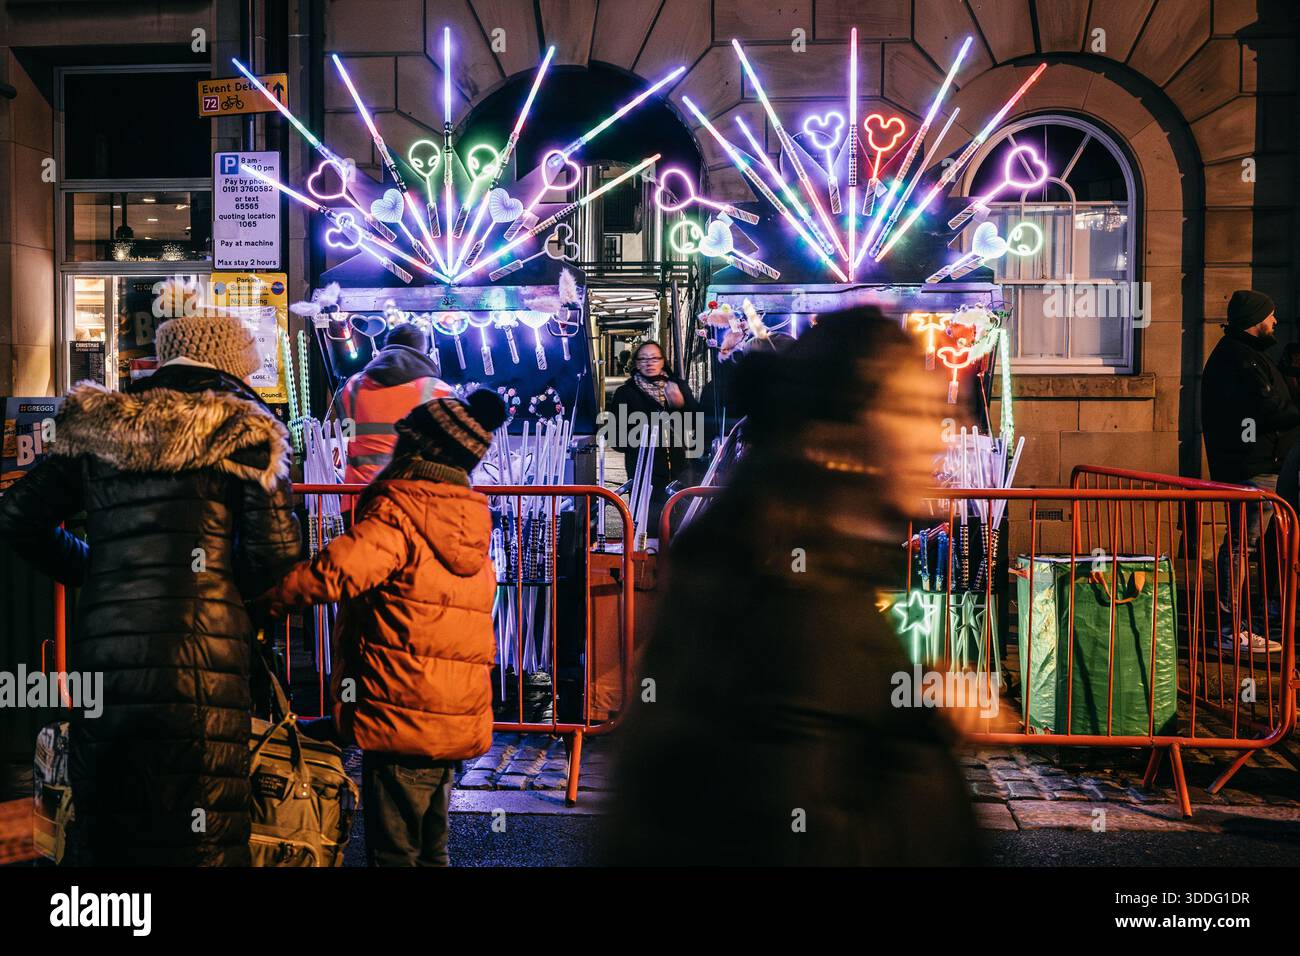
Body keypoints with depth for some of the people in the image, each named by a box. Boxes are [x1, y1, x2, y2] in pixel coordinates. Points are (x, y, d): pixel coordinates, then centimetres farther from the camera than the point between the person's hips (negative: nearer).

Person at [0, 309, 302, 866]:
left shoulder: (96, 427, 16)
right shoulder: (240, 430, 4)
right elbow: (277, 548, -4)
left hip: (99, 647, 5)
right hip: (199, 647, -4)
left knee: (101, 828, 15)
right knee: (199, 836, 1)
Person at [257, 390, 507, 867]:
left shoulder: (398, 515, -13)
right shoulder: (468, 525, 13)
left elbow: (335, 571, -28)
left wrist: (266, 600, -18)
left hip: (402, 719, -8)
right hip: (457, 722, 8)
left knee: (394, 851, 4)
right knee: (430, 849, 21)